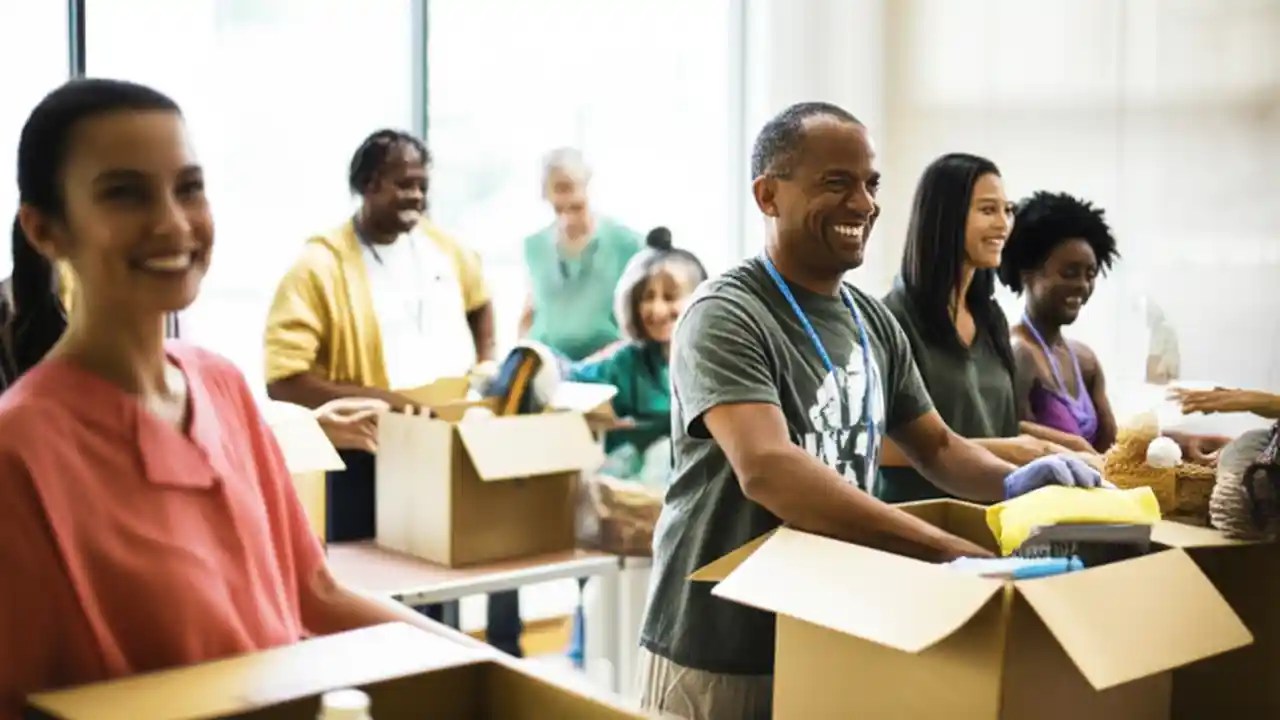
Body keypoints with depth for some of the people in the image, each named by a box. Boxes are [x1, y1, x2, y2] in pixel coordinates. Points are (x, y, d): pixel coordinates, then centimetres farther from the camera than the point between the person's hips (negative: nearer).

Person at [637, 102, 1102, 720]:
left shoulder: (873, 321, 6)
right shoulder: (725, 317, -18)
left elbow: (936, 447, 14)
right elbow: (766, 469, -32)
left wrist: (1011, 483, -9)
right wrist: (952, 551, -37)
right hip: (720, 657, -7)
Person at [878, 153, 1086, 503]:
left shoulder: (991, 316, 13)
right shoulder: (896, 316, -11)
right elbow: (881, 444, -17)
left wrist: (1042, 451, 3)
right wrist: (996, 450, -16)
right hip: (917, 512, -7)